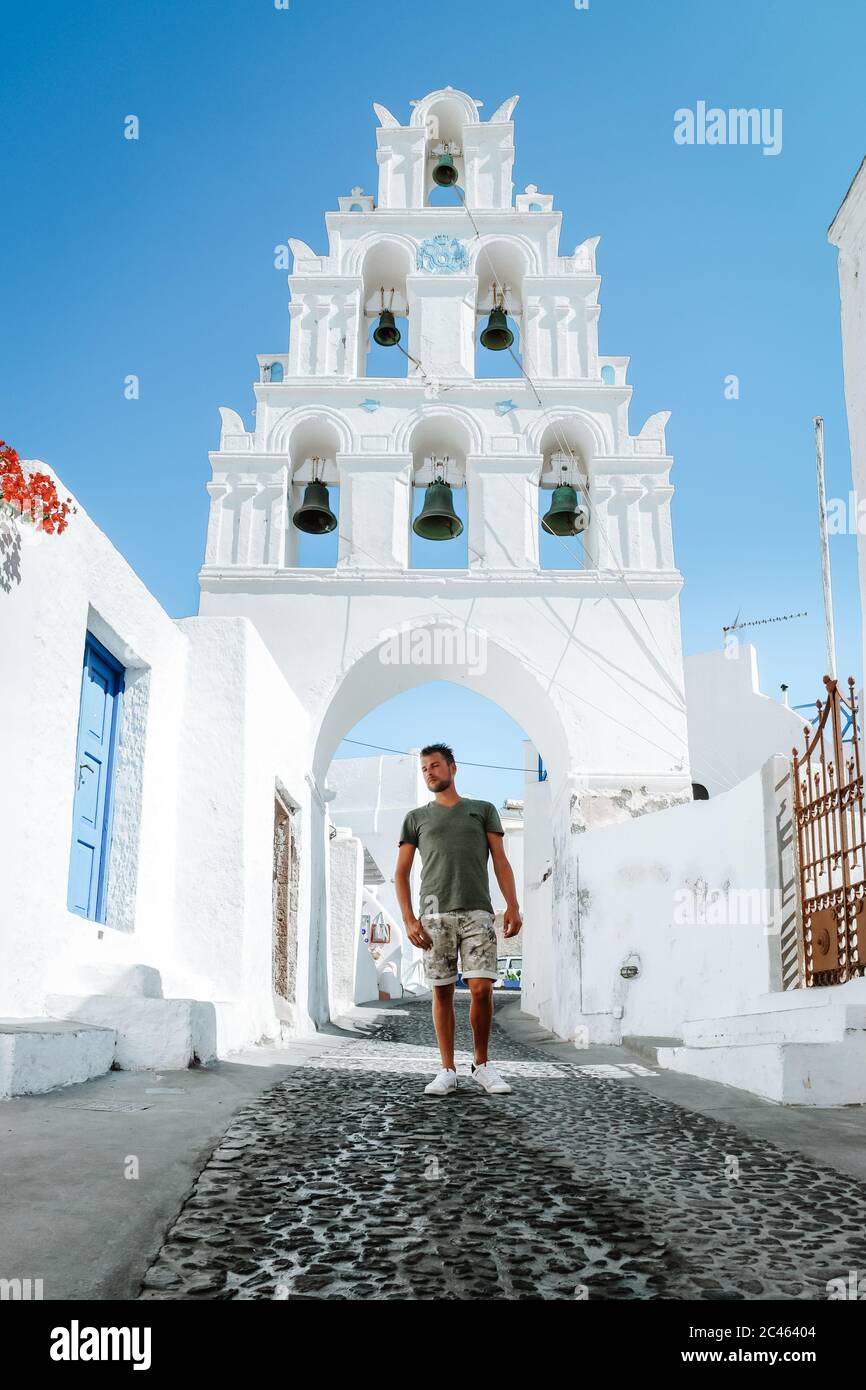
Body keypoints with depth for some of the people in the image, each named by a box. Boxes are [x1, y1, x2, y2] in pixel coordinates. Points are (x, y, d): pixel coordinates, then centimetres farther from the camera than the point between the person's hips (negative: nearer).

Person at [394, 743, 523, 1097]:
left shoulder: (483, 810, 17)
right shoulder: (416, 818, 17)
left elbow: (501, 862, 10)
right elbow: (401, 873, 13)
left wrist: (513, 907, -3)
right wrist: (409, 920, 0)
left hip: (476, 912, -1)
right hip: (434, 915, 1)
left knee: (481, 989, -9)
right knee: (442, 992, 0)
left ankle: (482, 1064, 9)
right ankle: (448, 1071, 9)